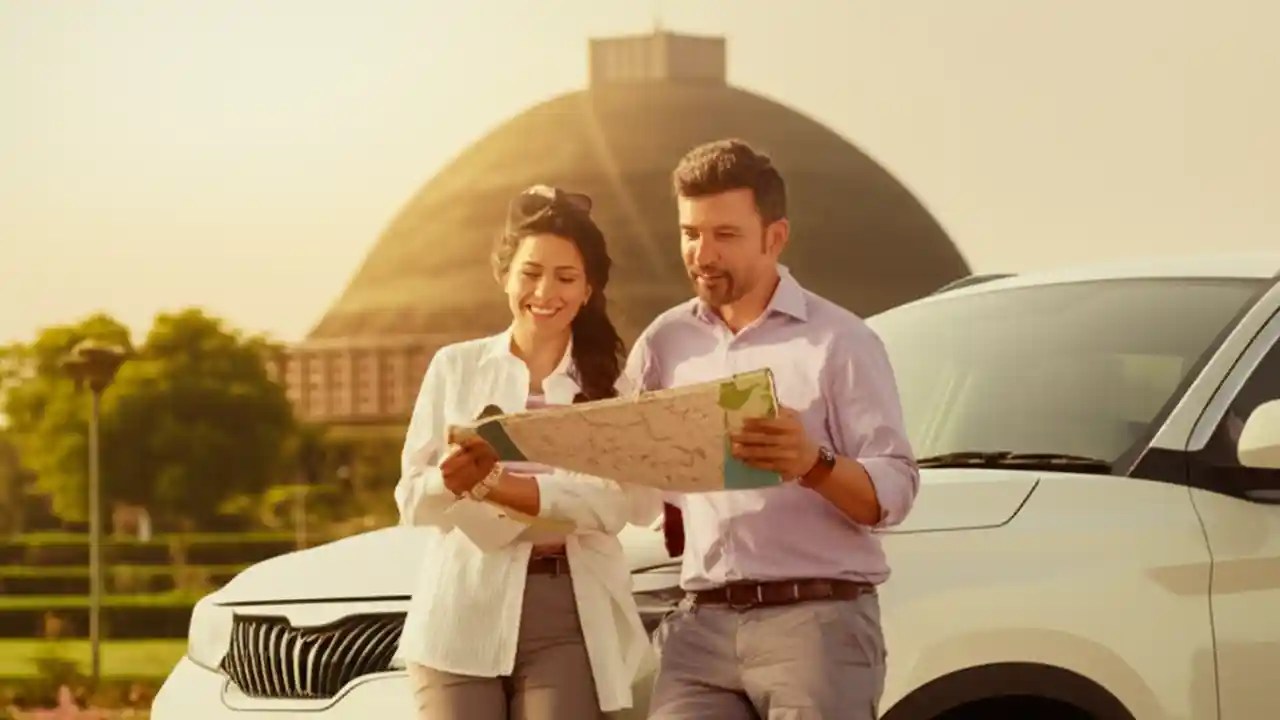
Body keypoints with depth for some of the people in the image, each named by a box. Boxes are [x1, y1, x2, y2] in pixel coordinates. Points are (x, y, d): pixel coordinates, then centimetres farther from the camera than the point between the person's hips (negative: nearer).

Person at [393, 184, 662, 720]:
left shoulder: (611, 383, 8)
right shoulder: (455, 367, 10)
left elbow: (622, 500, -9)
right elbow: (412, 497, 3)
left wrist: (500, 485, -21)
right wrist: (452, 480, -22)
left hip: (571, 622, 0)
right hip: (463, 616, 0)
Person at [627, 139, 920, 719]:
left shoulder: (840, 341, 0)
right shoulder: (665, 342, 13)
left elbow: (895, 490, -8)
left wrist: (815, 465, -27)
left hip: (817, 621, -4)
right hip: (701, 626, 4)